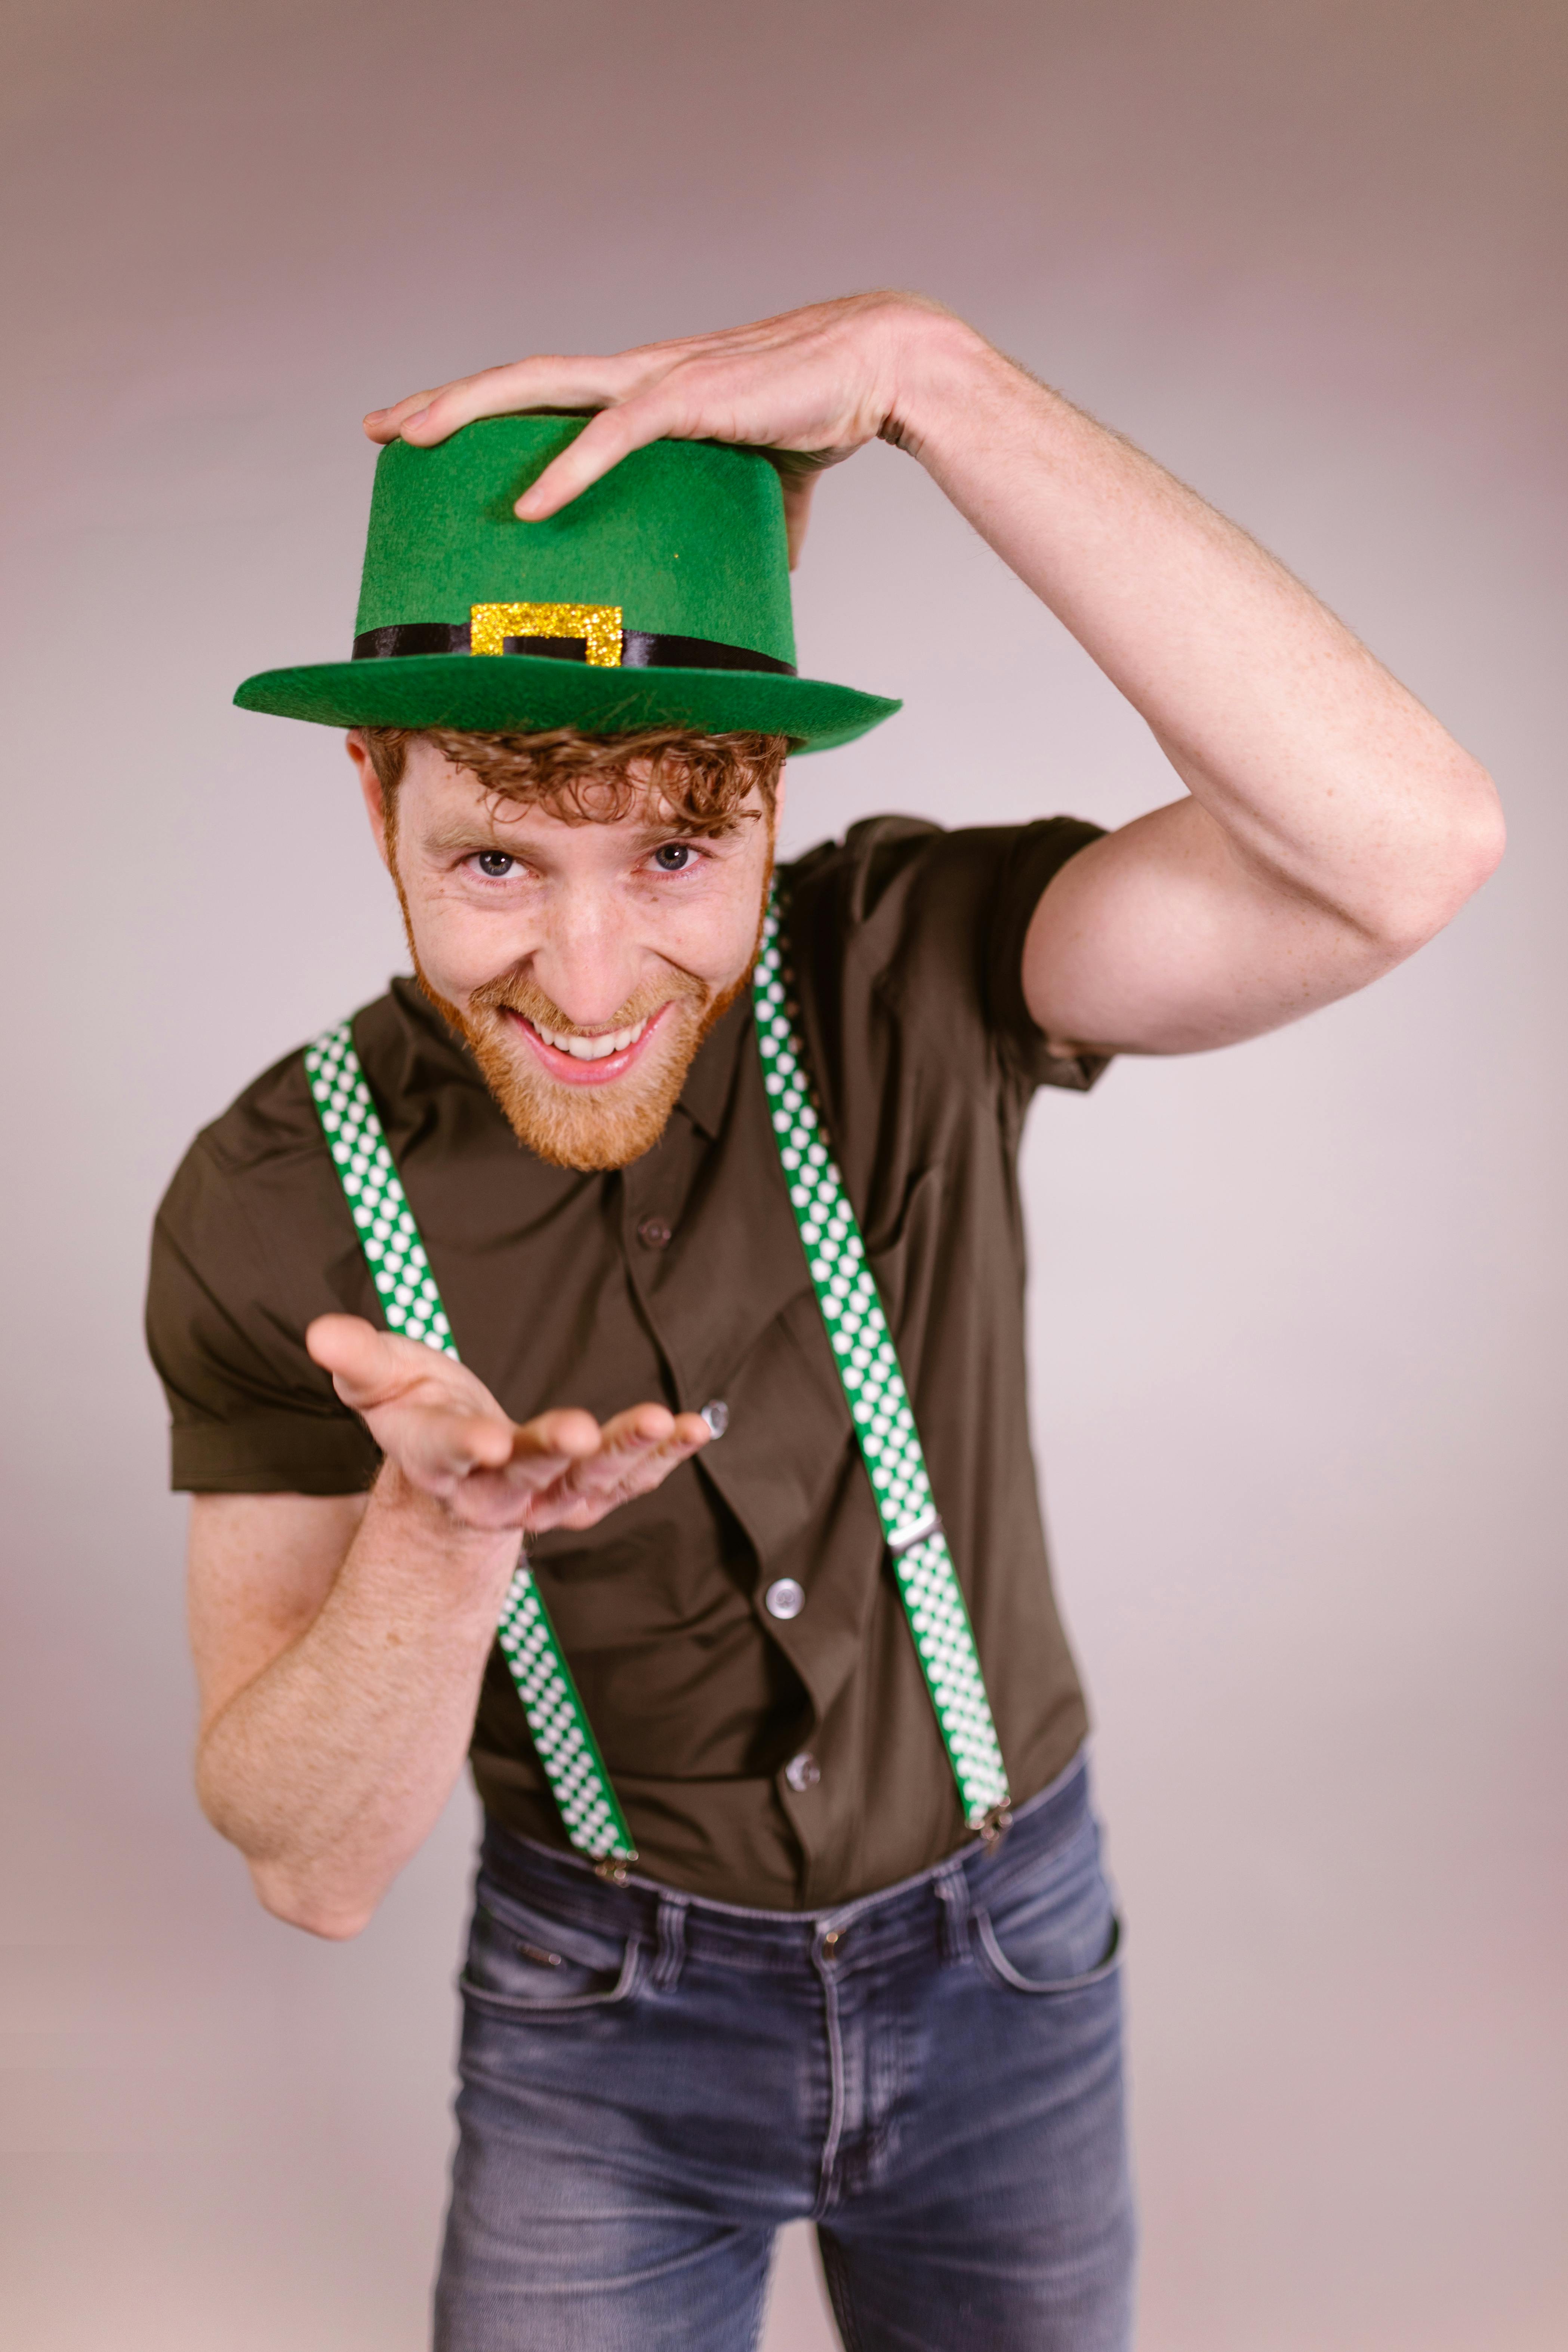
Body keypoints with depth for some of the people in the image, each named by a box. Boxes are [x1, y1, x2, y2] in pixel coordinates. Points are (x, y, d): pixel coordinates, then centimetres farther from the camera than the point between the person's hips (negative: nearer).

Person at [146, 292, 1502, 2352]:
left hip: (1000, 1959, 1)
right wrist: (445, 1526, -40)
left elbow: (1406, 849, -39)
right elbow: (313, 1866, -18)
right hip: (612, 2014, 0)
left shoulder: (912, 969, -21)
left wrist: (923, 362, -40)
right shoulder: (269, 1212, -20)